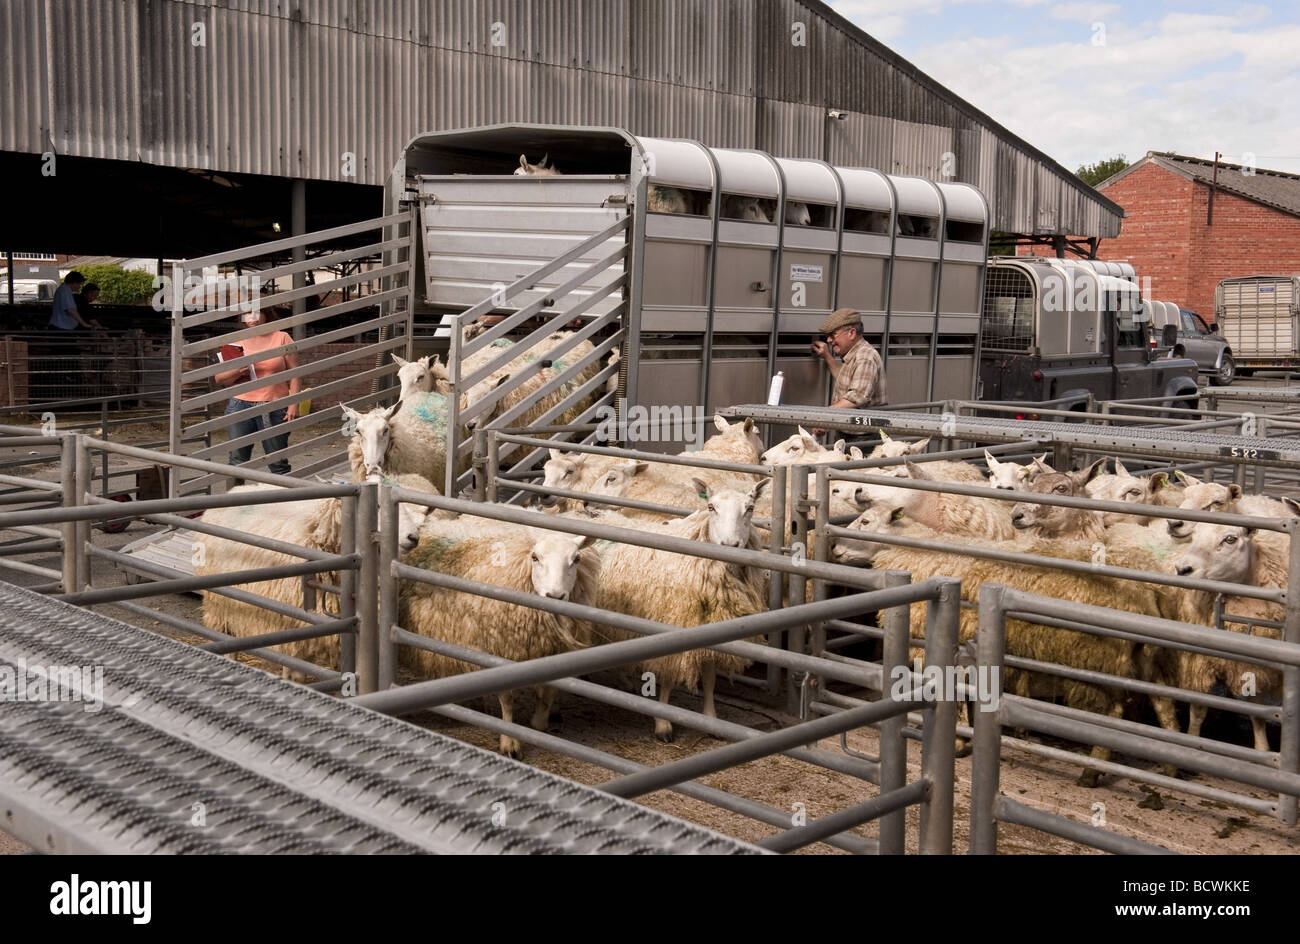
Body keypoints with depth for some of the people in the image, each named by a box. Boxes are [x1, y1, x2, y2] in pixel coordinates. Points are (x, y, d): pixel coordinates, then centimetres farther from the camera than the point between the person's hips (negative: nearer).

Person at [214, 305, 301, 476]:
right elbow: (219, 379, 11)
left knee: (277, 462, -2)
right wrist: (237, 371, -10)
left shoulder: (281, 338, 8)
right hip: (240, 406, 2)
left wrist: (294, 405, -8)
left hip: (275, 409, -2)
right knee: (237, 460, 0)